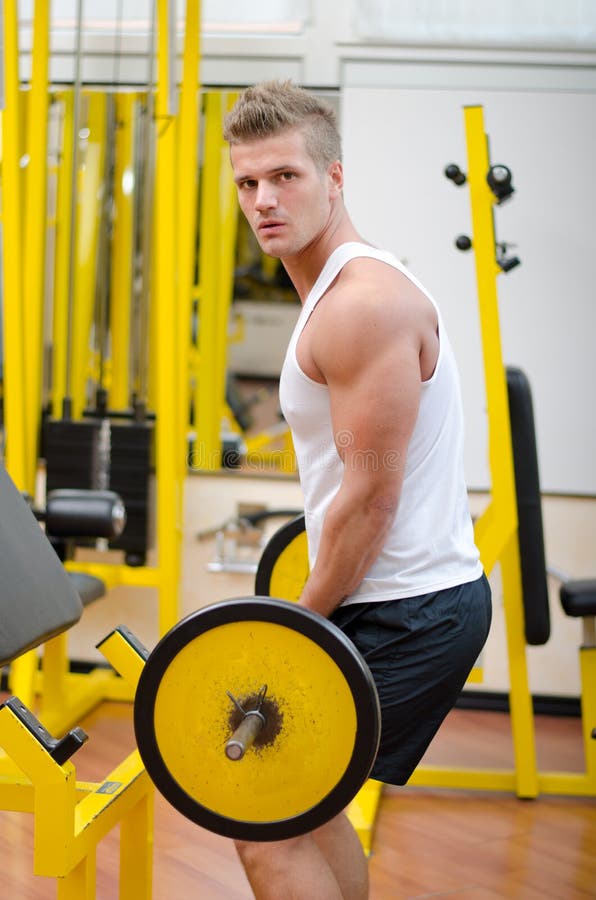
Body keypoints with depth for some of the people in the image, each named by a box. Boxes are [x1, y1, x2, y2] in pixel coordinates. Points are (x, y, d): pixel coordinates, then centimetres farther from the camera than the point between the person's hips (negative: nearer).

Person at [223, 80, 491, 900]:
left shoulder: (363, 304, -19)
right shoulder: (338, 291, 14)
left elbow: (370, 496, -22)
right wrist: (315, 614, 25)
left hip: (407, 610, -11)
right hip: (415, 596, 11)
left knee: (267, 824, -7)